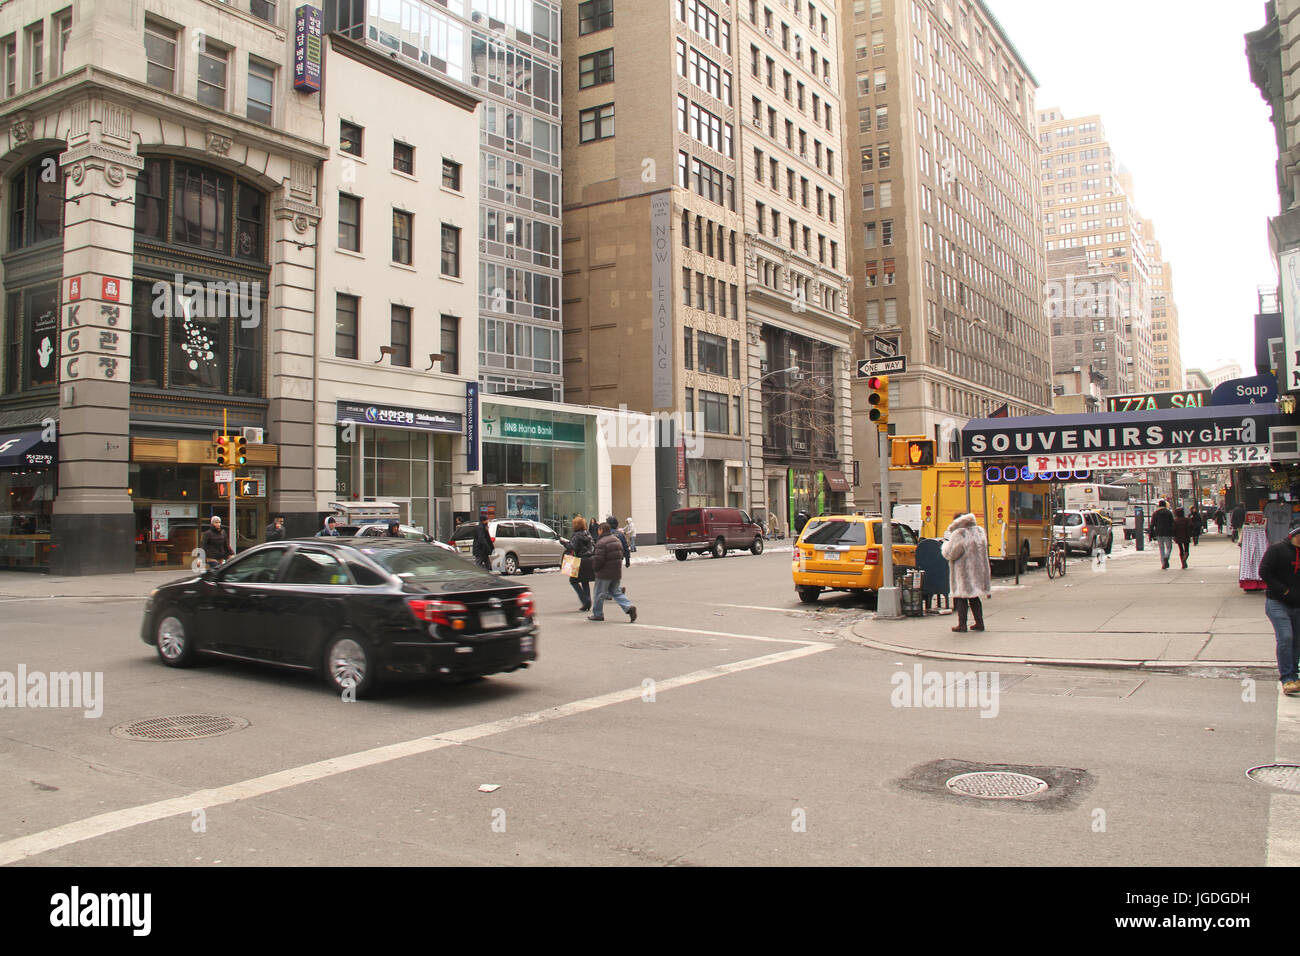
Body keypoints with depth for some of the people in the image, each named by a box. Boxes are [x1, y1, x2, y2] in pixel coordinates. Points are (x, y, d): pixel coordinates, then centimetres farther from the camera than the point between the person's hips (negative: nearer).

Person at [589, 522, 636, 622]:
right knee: (616, 592, 14)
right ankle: (629, 607, -4)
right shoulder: (616, 540, 10)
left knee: (599, 594, 8)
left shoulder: (601, 542, -18)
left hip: (605, 574, -8)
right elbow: (621, 555, 15)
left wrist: (594, 568, -2)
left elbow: (598, 559, -21)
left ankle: (597, 614, 18)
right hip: (617, 572, 8)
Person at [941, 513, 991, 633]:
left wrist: (947, 541, 1)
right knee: (974, 597, 17)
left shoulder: (958, 534, -17)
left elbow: (949, 554, -17)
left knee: (961, 598, 2)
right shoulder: (980, 531, 6)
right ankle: (979, 623, 19)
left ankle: (962, 625, 3)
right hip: (977, 570, 7)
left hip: (963, 572, -7)